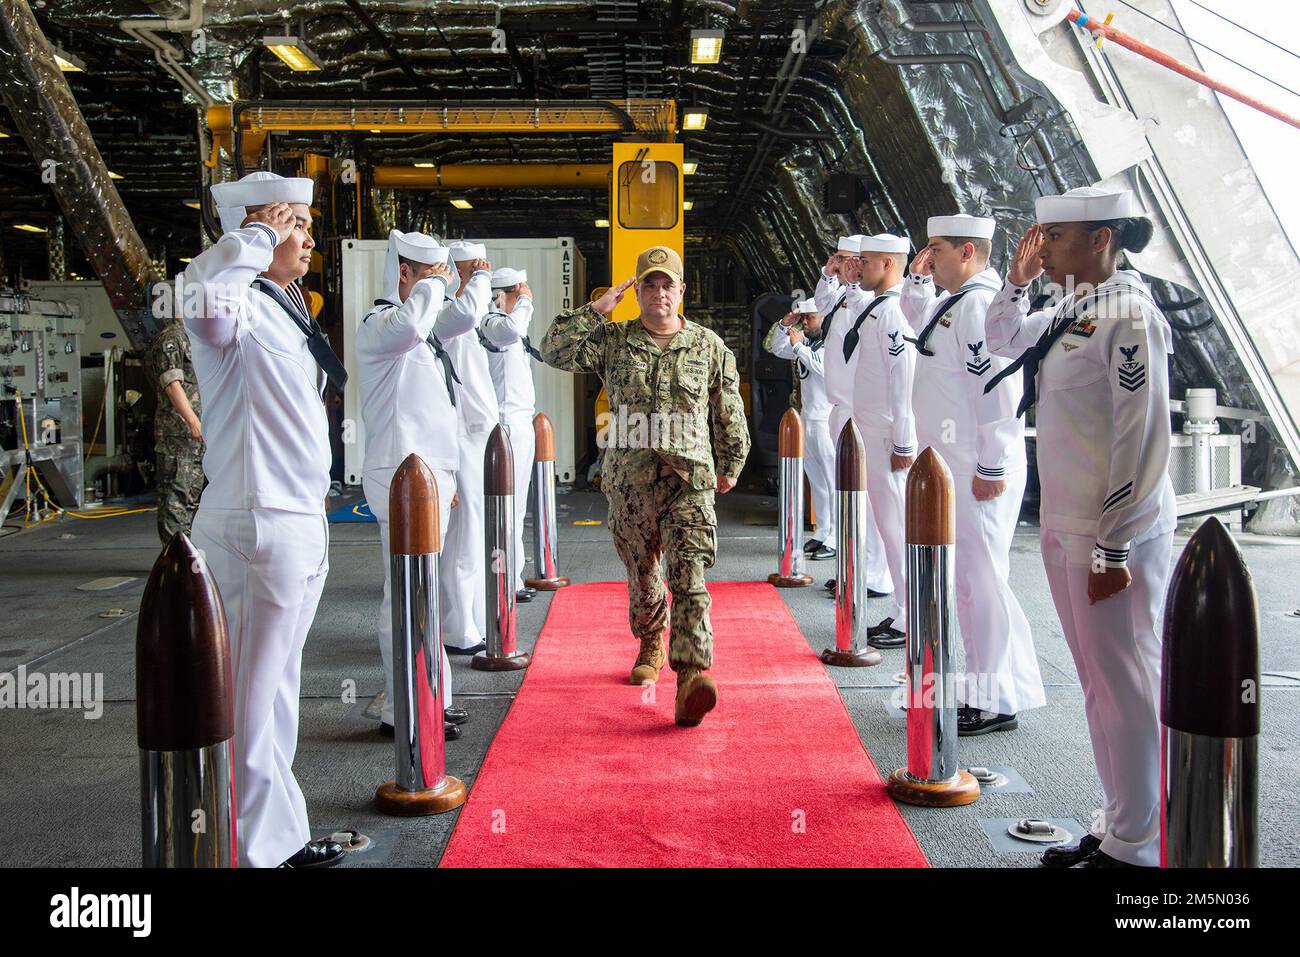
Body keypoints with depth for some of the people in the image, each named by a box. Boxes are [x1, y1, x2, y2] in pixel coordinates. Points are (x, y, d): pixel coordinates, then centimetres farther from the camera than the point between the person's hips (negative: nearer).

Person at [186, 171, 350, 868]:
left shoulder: (283, 308, 18)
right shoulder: (239, 305, -13)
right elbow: (201, 300, -40)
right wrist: (256, 236, -23)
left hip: (301, 522, 10)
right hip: (258, 525, -10)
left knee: (277, 687, 18)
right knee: (250, 694, -2)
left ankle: (279, 836, 32)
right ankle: (260, 847, 8)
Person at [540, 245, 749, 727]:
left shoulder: (709, 346, 6)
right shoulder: (613, 340, 5)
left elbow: (729, 412, 15)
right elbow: (554, 351, -7)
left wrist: (730, 466, 20)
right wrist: (596, 308, -9)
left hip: (688, 479, -2)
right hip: (629, 481, 2)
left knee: (688, 576, -16)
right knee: (642, 574, 16)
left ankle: (691, 676, -25)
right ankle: (650, 647, 41)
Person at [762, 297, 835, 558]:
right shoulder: (807, 343, 14)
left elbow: (824, 367, -26)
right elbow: (775, 348, 22)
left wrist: (798, 346, -18)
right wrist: (784, 325, 6)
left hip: (828, 421, -9)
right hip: (808, 418, 9)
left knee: (834, 480, -7)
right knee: (816, 481, 14)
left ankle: (836, 539, -5)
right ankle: (823, 533, 22)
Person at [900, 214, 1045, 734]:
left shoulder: (978, 305, -15)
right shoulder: (954, 303, 16)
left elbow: (998, 390, -22)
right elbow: (919, 322, 39)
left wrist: (992, 468, -22)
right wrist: (918, 278, 22)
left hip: (976, 469, -11)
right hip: (952, 464, 11)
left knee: (978, 578, -6)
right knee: (966, 578, 15)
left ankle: (996, 702, 2)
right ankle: (986, 688, 26)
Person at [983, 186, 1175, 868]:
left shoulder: (1129, 315, -14)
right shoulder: (1070, 313, 11)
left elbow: (1142, 441, -19)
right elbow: (1002, 338, 32)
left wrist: (1113, 549, -19)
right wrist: (1017, 278, 16)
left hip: (1114, 533, -9)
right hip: (1064, 529, 9)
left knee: (1126, 683, 0)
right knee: (1097, 682, 15)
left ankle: (1137, 848, 12)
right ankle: (1115, 828, 27)